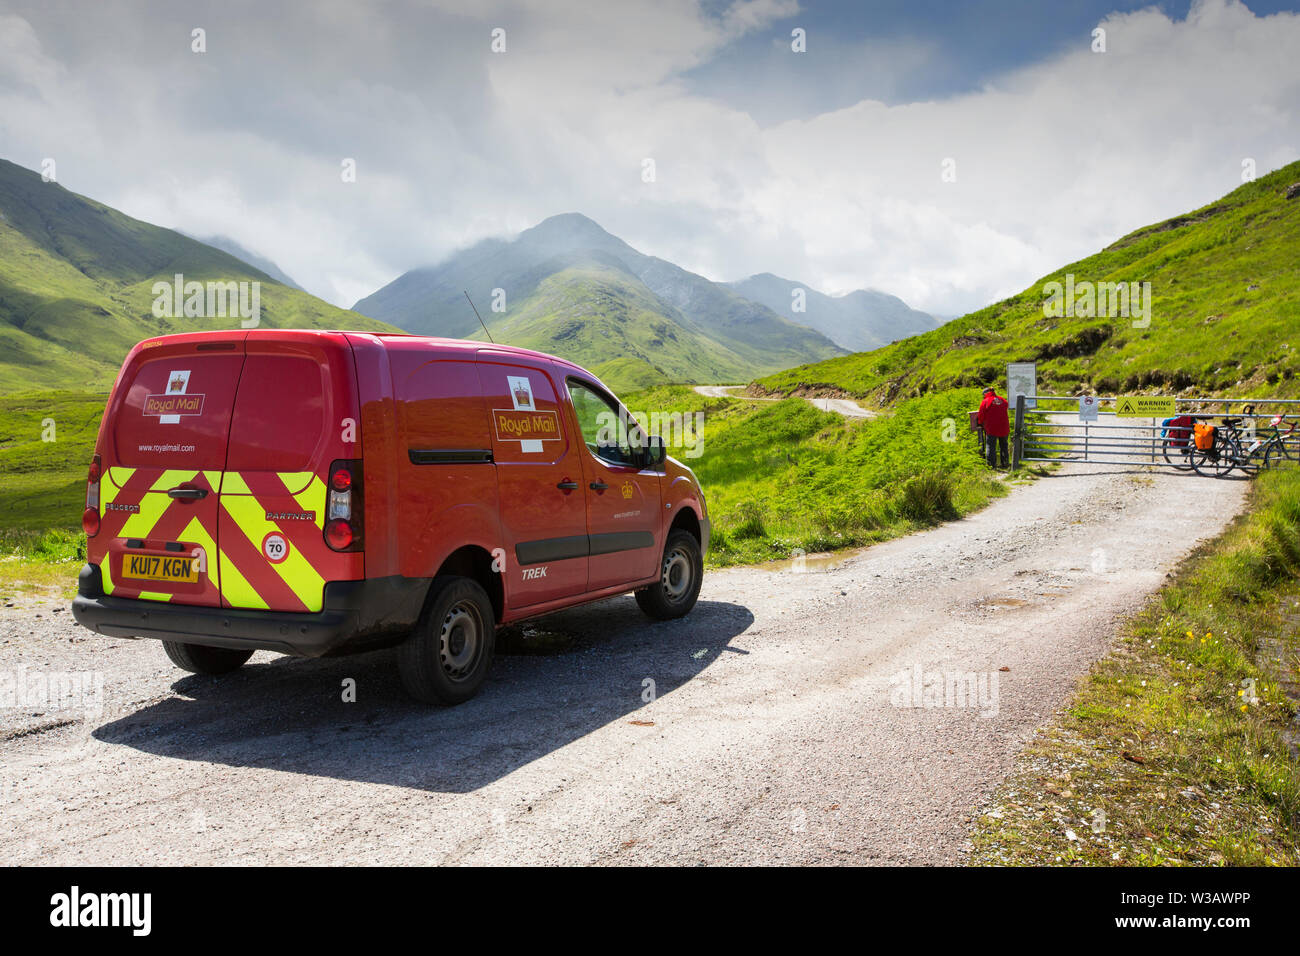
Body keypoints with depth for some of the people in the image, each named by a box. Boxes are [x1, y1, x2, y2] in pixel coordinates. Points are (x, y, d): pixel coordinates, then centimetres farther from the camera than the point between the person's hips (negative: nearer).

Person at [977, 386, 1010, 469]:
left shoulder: (985, 402, -5)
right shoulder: (1003, 400, 8)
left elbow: (981, 416, -1)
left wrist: (981, 423, 18)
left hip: (992, 428, -4)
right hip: (1004, 427, 4)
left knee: (991, 446, 4)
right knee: (1003, 445, 17)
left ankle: (992, 463, 1)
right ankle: (1005, 463, 20)